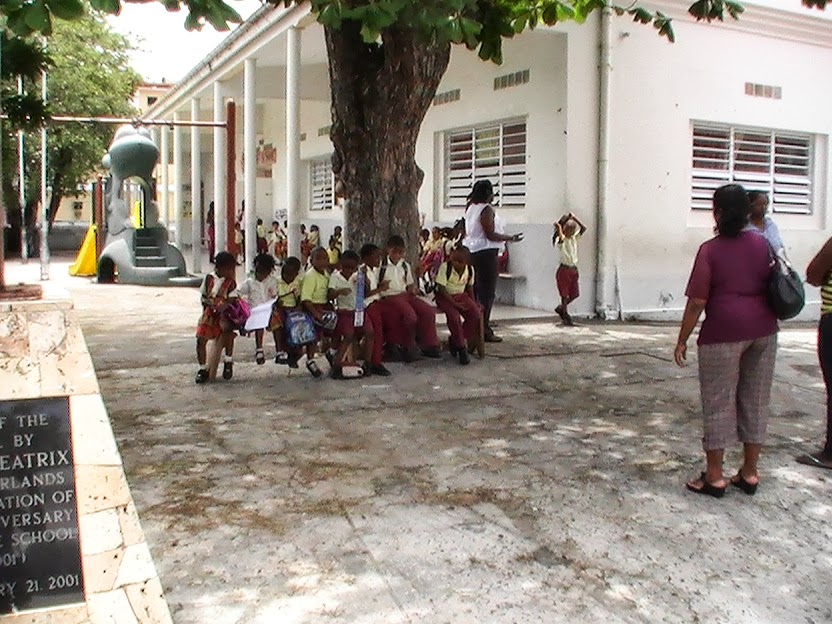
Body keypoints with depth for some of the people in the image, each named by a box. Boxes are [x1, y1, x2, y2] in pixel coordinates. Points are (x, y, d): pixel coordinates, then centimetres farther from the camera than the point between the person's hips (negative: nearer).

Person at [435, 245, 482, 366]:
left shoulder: (470, 269, -2)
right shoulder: (445, 267, -17)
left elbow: (469, 287, 12)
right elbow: (441, 289, -18)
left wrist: (473, 303, -3)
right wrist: (455, 303, -24)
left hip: (461, 295, 5)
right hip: (445, 297, -5)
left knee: (476, 315, -20)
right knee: (454, 316, -33)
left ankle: (455, 341, -4)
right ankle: (461, 347, -16)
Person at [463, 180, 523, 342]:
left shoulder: (470, 208, 13)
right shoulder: (486, 209, -12)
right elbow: (490, 235, -17)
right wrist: (510, 238, -8)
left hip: (471, 252, 9)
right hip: (485, 253, -8)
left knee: (474, 291, 13)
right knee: (487, 292, -3)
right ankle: (484, 330, -2)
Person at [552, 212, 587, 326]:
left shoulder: (574, 238, 8)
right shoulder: (561, 240, -12)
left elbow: (584, 228, -2)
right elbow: (561, 239, -37)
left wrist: (574, 218, -3)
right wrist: (559, 228, -32)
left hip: (574, 269, 7)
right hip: (564, 269, -7)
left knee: (575, 294, 9)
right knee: (565, 295, 1)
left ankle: (561, 308, 31)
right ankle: (566, 318, 10)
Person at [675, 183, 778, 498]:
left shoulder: (710, 250, -10)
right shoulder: (762, 244, 6)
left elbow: (696, 302, -12)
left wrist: (682, 340, -4)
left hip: (724, 333, -5)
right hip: (763, 330, 6)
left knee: (719, 403, 2)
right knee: (756, 400, 12)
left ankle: (714, 477, 9)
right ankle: (749, 473, 21)